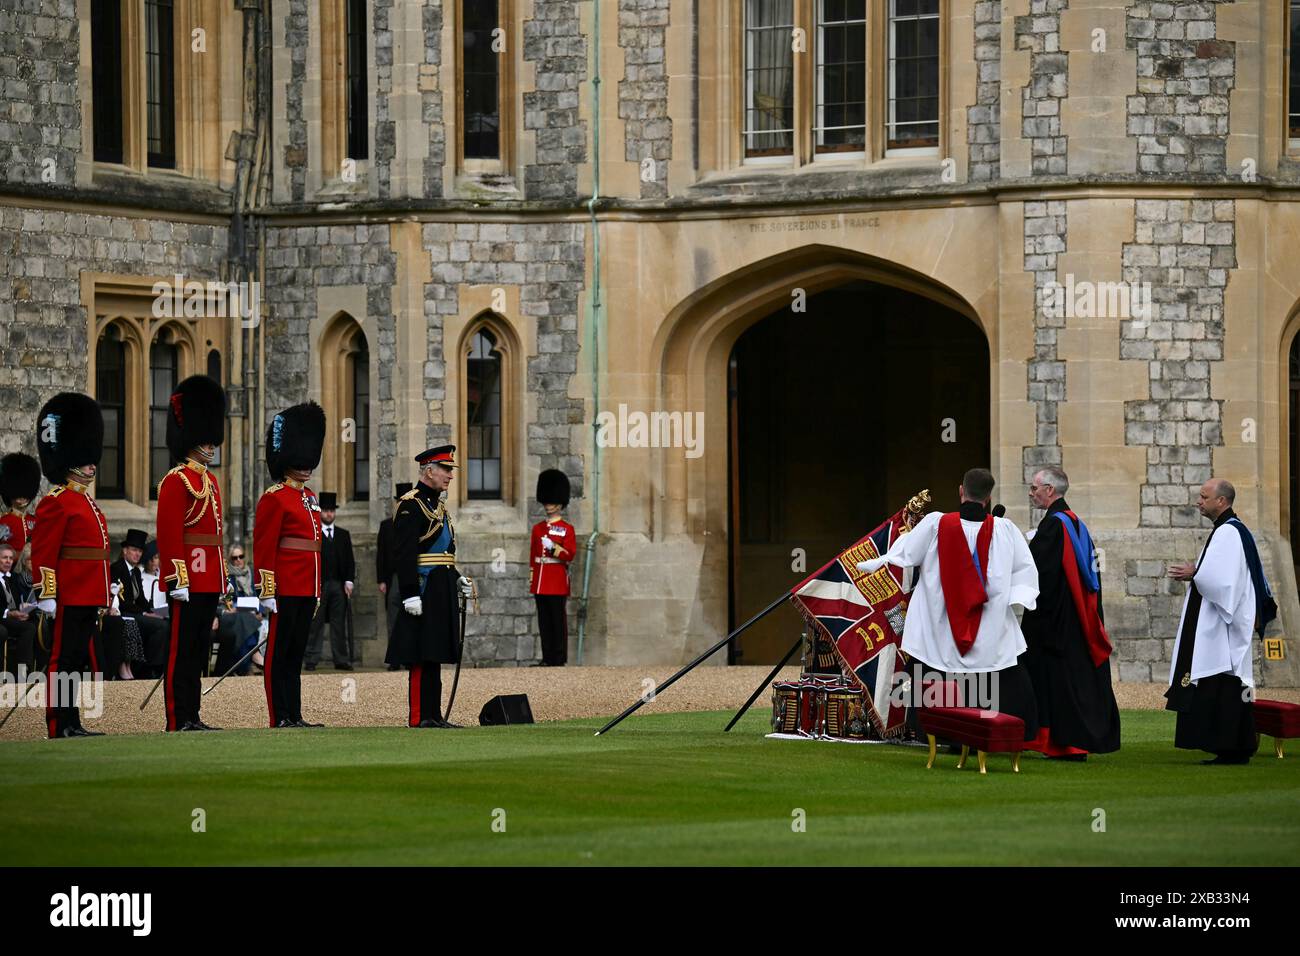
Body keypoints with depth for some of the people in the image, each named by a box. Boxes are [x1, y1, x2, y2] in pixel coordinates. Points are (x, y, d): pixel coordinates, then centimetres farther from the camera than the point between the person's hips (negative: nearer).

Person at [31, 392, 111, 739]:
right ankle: (60, 726, -5)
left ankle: (71, 723, 14)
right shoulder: (56, 502, -10)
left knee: (78, 659, 10)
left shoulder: (86, 502, 19)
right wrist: (47, 595, -19)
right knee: (64, 658, -6)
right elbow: (43, 553, -15)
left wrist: (102, 599, 25)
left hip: (87, 600, 9)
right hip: (69, 598, -9)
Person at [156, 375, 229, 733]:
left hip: (208, 583, 9)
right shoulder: (176, 481, -11)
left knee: (199, 652, 10)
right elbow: (169, 535, -16)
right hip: (189, 580, -9)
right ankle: (178, 721, -4)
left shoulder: (210, 482, 17)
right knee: (181, 652, -5)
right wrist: (178, 580, -20)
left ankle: (192, 717, 14)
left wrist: (222, 580, 21)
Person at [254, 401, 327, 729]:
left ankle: (295, 716, 13)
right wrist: (267, 592, -18)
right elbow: (264, 548, -13)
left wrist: (317, 590, 21)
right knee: (279, 653, -3)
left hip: (306, 590, 8)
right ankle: (280, 718, -3)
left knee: (296, 653, 10)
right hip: (285, 589, -8)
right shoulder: (274, 498, -9)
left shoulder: (310, 498, 17)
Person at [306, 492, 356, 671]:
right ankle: (311, 660, -1)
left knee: (340, 624, 3)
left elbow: (350, 561, 15)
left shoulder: (343, 535, 16)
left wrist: (349, 581, 3)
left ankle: (341, 660, 4)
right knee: (315, 624, -2)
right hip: (318, 584, -4)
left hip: (339, 585, 4)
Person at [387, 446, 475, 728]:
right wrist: (410, 595, -22)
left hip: (441, 592, 10)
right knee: (422, 658, -9)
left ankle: (433, 715, 13)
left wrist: (457, 579, 16)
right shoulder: (411, 505, -11)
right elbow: (405, 554, -18)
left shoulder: (436, 505, 19)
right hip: (423, 589, -10)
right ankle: (419, 717, -8)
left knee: (435, 657, 11)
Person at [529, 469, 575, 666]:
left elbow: (569, 555, -7)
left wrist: (553, 547, -20)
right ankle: (547, 657, 8)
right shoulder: (537, 528, 14)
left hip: (558, 581, -5)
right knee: (544, 620, 5)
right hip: (540, 582, 5)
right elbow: (532, 557, 15)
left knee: (558, 620, -4)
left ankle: (559, 657, -2)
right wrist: (531, 581, 10)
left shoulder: (567, 529, 0)